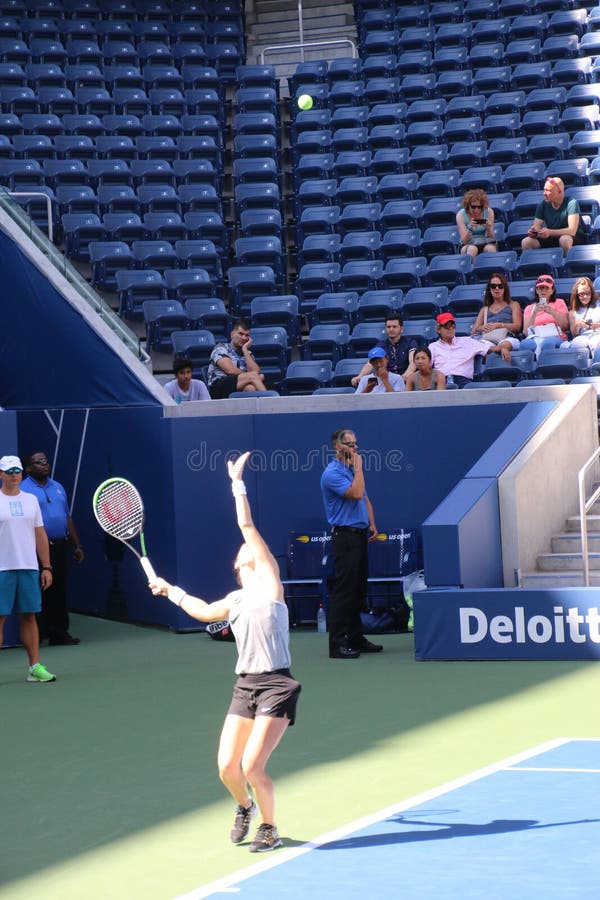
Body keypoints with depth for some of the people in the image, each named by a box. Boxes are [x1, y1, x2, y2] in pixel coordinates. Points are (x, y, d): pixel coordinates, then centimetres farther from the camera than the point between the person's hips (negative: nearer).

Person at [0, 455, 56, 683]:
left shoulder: (31, 500, 12)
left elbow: (40, 535, 14)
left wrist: (47, 567, 9)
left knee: (29, 616, 6)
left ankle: (35, 667, 8)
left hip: (29, 568, 4)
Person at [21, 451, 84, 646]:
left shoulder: (57, 487, 17)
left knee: (59, 593, 8)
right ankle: (37, 634, 1)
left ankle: (60, 632, 14)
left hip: (60, 547, 6)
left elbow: (68, 518, 21)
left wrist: (77, 545, 17)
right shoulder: (24, 490, -4)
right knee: (39, 594, -4)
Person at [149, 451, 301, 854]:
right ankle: (245, 808, 32)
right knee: (227, 767, 0)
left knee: (252, 766, -12)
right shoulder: (236, 600, 17)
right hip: (245, 687, 6)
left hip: (276, 687, -6)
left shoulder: (269, 582, 1)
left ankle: (270, 827, 11)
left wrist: (238, 484, 0)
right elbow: (204, 611, 40)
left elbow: (248, 526, -4)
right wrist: (171, 591, 44)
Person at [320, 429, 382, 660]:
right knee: (343, 591, -10)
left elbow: (365, 500, 23)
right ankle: (337, 644, -9)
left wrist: (372, 524, 9)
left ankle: (355, 638, 17)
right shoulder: (332, 474, -13)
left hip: (360, 536, 9)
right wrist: (358, 467, -13)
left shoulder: (353, 470, 16)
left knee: (358, 591, 11)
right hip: (345, 536, -9)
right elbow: (356, 493, -24)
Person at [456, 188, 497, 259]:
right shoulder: (461, 215, -8)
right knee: (472, 249, -36)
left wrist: (489, 229, -27)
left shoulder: (489, 212, -5)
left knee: (490, 248, -34)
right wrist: (469, 230, -32)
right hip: (468, 245, -1)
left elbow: (491, 238, -5)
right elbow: (464, 241, -13)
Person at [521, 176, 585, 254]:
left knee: (564, 240, -40)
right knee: (526, 242, -17)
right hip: (552, 239, 5)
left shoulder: (571, 203, -16)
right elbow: (536, 227, -4)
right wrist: (533, 232, -30)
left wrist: (550, 232, -39)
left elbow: (572, 231, -26)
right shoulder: (542, 205, 0)